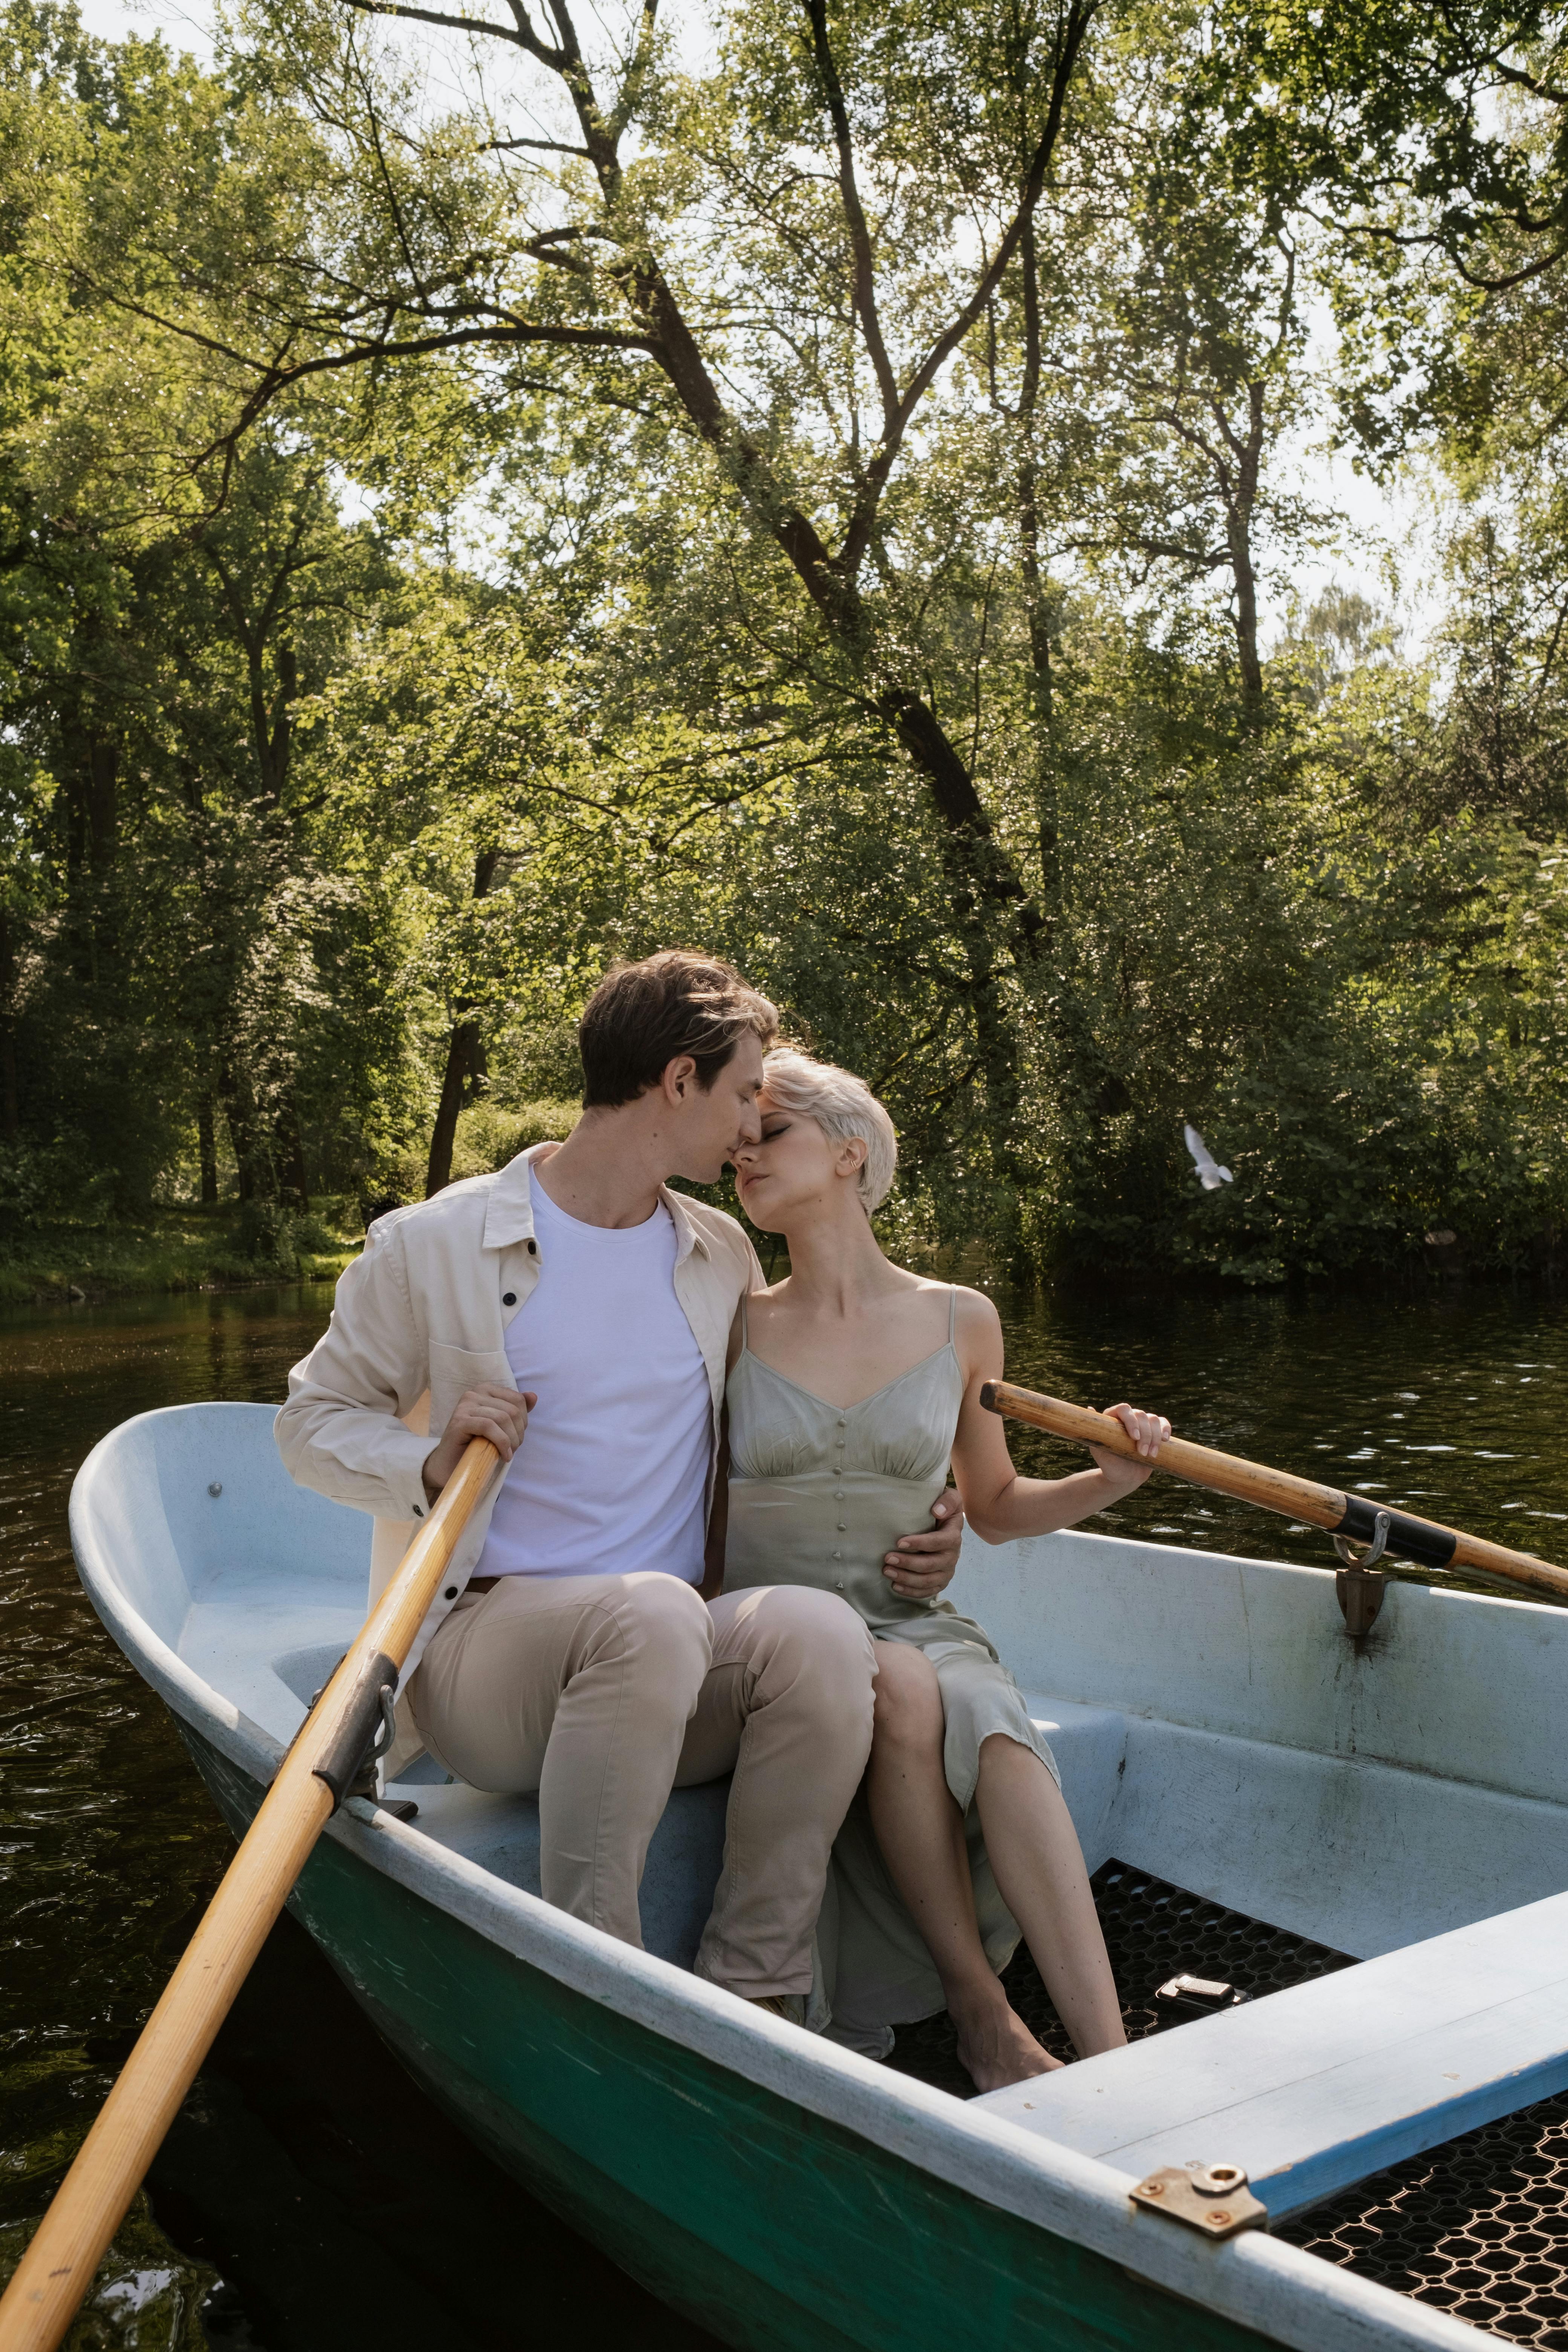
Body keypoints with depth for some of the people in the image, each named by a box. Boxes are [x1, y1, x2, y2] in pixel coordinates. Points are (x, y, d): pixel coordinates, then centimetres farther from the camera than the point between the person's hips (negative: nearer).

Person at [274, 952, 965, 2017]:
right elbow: (314, 1420, 7)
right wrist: (433, 1463, -14)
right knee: (656, 1610, -37)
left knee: (820, 1629, -29)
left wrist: (914, 1520, 9)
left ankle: (754, 1998, -17)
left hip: (670, 1684, 4)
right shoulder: (432, 1247, -1)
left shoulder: (724, 1256, 13)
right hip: (482, 1645, -4)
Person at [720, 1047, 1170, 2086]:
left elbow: (996, 1509, 15)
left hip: (917, 1627, 1)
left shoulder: (962, 1322, 5)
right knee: (903, 1688, -35)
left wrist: (1110, 1481, -2)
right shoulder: (736, 1327, 4)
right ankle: (981, 2013, -23)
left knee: (990, 1722, -34)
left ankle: (1115, 2066, -38)